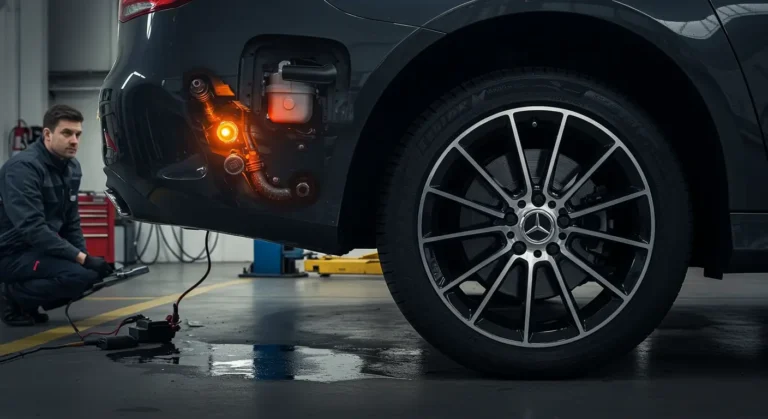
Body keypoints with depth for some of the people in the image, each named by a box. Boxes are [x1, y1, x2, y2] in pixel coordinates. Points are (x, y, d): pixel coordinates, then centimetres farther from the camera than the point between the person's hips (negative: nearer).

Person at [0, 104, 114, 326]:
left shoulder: (72, 167, 6)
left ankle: (26, 300, 8)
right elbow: (32, 228, -29)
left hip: (39, 249, 9)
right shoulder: (23, 167, -21)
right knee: (78, 274, -27)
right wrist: (83, 259, -30)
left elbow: (71, 222, 13)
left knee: (97, 271, 3)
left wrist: (85, 256, -3)